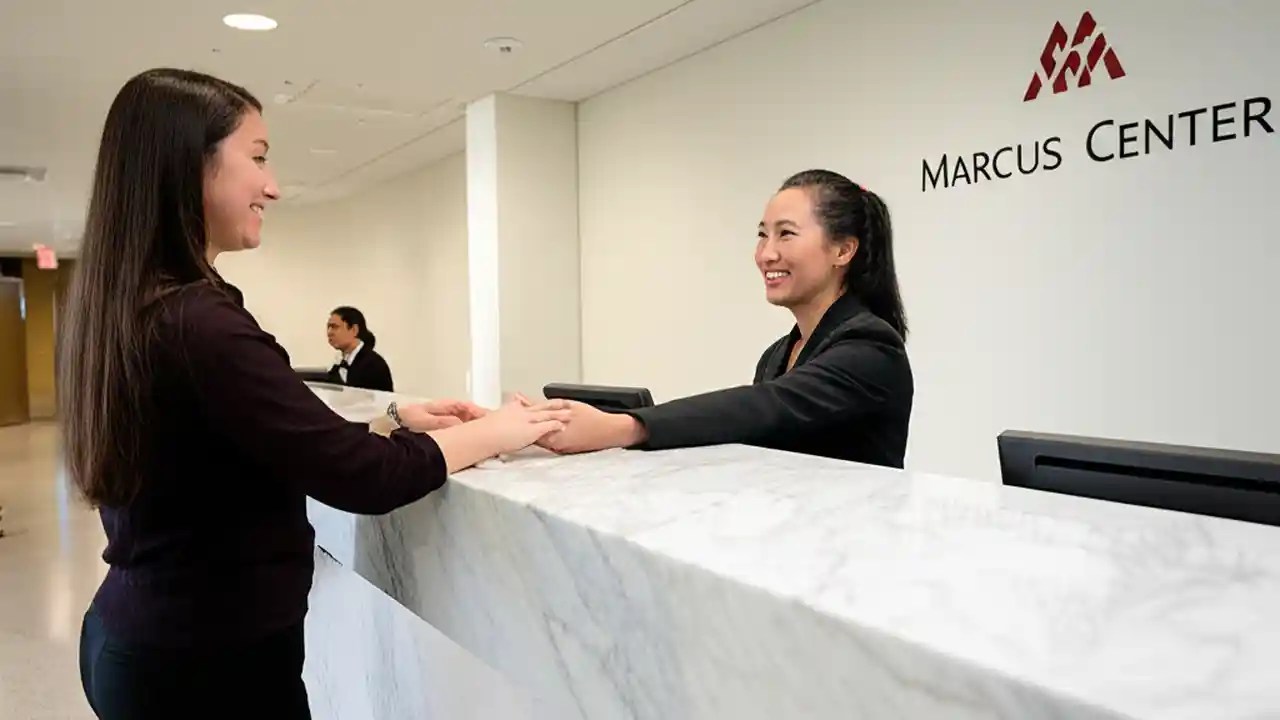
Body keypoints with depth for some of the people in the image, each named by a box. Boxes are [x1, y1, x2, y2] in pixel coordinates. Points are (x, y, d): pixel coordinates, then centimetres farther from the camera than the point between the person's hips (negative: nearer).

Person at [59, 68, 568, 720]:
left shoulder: (123, 306, 3)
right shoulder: (199, 324, -26)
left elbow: (272, 446, 7)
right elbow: (360, 480, -24)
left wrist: (395, 420, 3)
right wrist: (490, 432, -10)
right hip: (212, 656, -9)